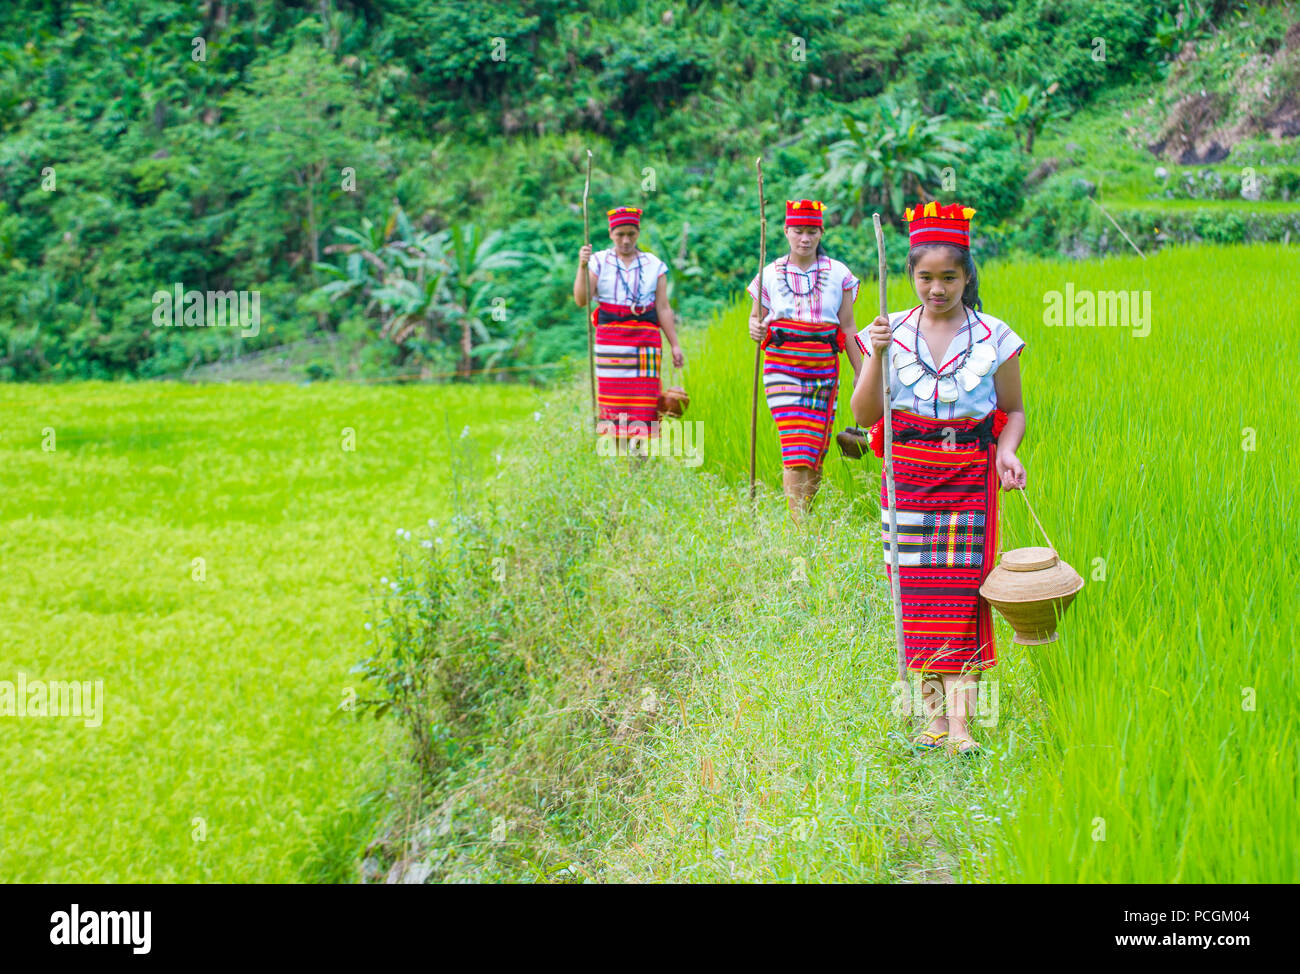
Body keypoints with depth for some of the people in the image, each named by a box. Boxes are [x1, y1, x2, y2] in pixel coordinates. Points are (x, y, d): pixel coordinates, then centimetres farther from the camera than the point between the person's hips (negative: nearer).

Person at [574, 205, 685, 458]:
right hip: (610, 336, -1)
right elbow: (581, 299, -4)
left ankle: (639, 451, -5)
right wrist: (582, 266, -17)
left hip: (645, 336, 1)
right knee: (612, 394, -5)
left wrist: (675, 344, 5)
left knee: (643, 396, -7)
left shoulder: (654, 265, 10)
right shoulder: (599, 262, 6)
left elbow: (663, 308, 10)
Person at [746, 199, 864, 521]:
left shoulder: (838, 274, 7)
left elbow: (848, 327, 9)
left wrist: (861, 372, 7)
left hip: (824, 370, 2)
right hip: (782, 369, -2)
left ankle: (807, 515, 19)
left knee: (817, 449, 2)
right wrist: (755, 329, -12)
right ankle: (797, 525, -13)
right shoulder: (771, 274, 6)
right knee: (794, 450, -13)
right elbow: (755, 316, 13)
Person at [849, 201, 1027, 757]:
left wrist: (1006, 452, -10)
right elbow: (865, 415, 0)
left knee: (961, 590, -9)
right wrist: (877, 356, -14)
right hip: (909, 475, 1)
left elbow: (1013, 410, 10)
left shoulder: (994, 337, 0)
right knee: (918, 592, 1)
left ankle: (960, 722, -10)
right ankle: (934, 713, 10)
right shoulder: (893, 333, 2)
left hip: (969, 478, -1)